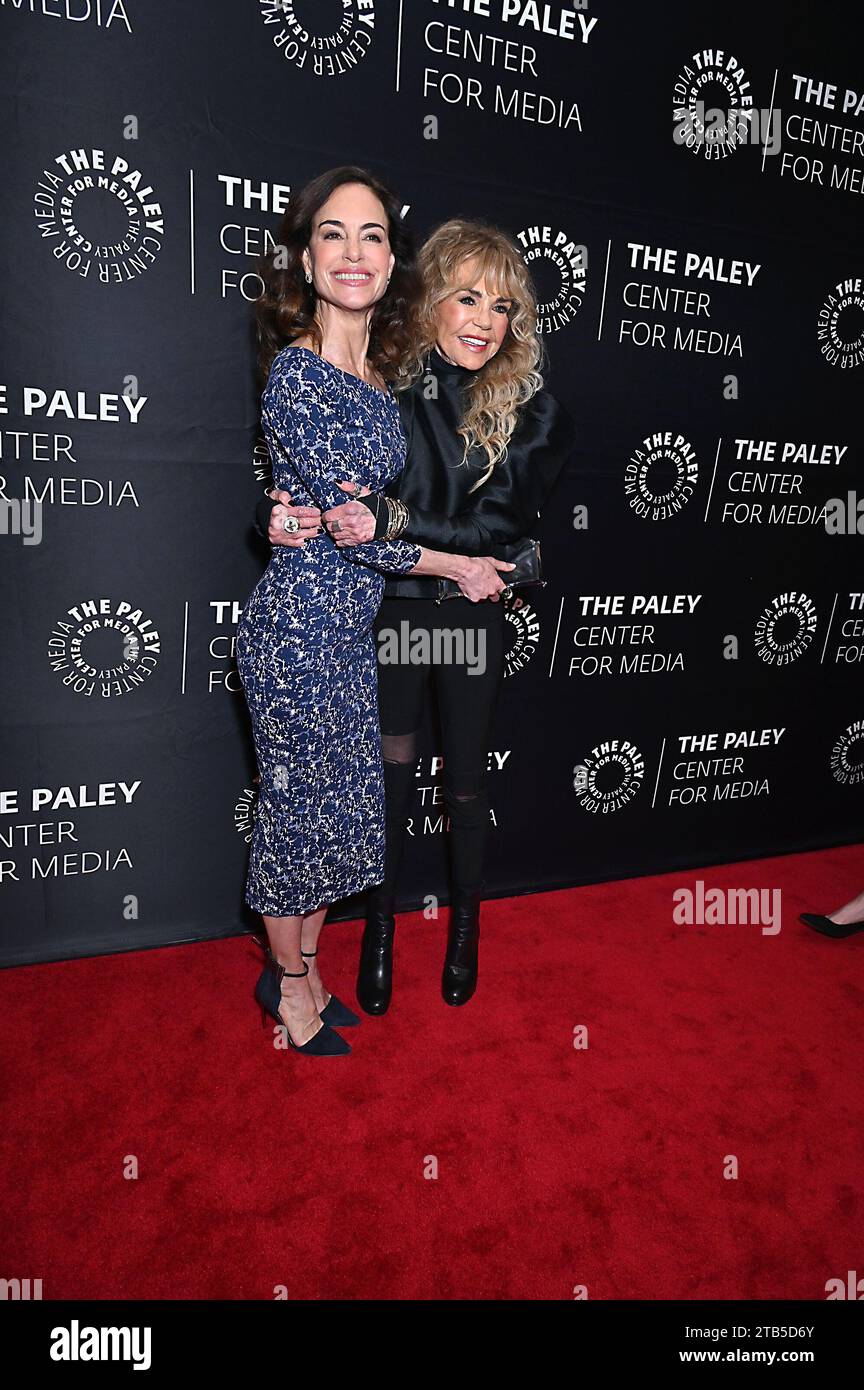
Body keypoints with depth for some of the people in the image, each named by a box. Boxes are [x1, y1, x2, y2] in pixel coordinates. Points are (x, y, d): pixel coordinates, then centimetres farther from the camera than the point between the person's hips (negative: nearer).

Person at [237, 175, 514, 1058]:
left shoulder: (379, 372, 9)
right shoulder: (297, 376, -16)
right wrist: (462, 567, -7)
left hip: (350, 628, 8)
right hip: (299, 628, -8)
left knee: (343, 803, 16)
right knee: (298, 805, 6)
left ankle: (302, 965, 36)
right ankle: (288, 983, 29)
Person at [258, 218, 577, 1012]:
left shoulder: (530, 410, -7)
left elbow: (493, 526, -17)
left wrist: (389, 525, -29)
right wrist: (281, 513, -25)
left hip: (473, 615, 0)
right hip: (385, 608, 0)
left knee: (467, 780, 12)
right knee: (388, 772, 9)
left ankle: (466, 928, 36)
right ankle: (381, 926, 31)